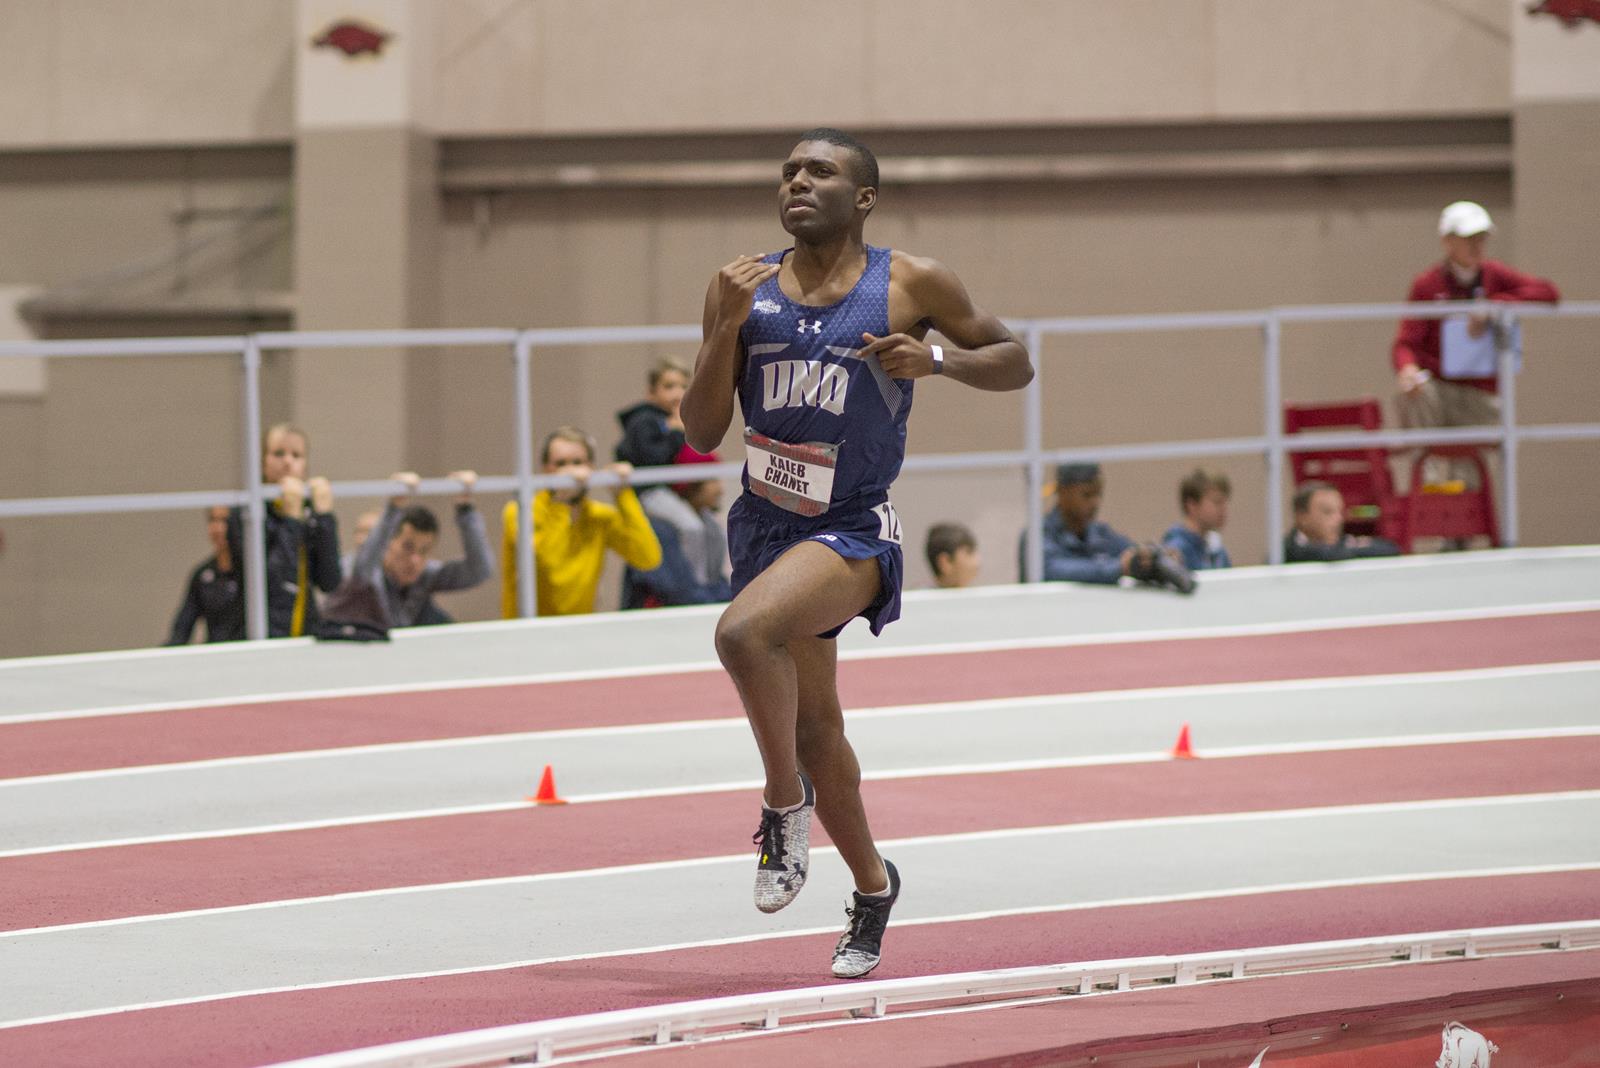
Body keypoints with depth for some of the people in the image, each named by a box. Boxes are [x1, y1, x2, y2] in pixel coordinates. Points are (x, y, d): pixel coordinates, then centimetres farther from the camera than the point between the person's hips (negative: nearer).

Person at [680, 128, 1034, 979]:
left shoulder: (911, 285, -4)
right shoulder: (746, 288, 2)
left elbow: (1014, 361, 6)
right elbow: (702, 432, 0)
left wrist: (936, 358, -13)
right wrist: (728, 326, -14)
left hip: (853, 531, -5)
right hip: (765, 524, 5)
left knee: (745, 630, -33)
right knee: (813, 728, 15)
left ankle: (786, 804, -12)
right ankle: (871, 884, 38)